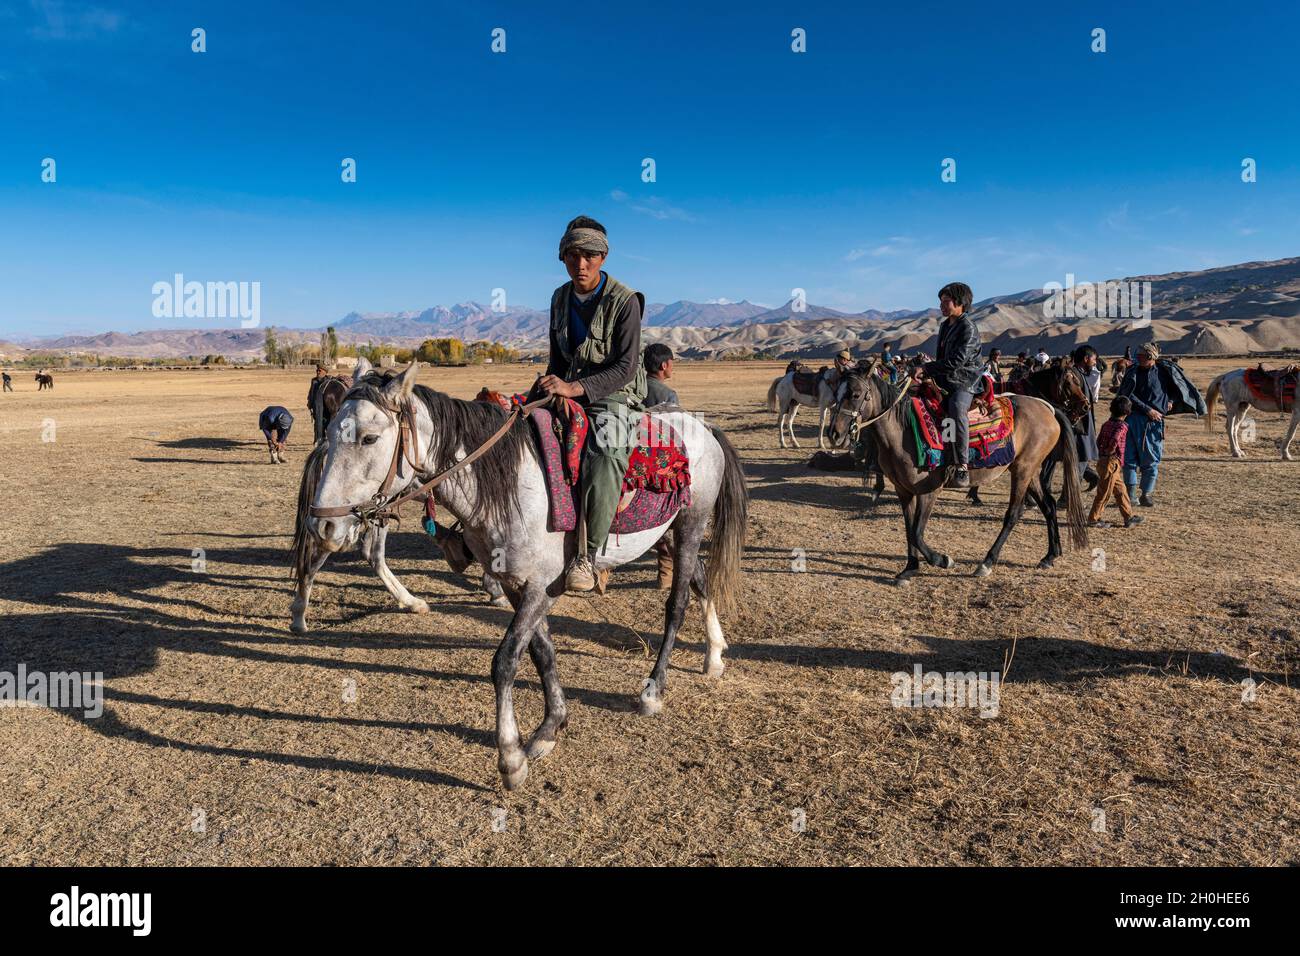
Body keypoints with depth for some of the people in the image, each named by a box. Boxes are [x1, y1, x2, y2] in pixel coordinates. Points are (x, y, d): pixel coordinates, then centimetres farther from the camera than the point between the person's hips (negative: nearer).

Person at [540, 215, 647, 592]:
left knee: (603, 459, -34)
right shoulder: (560, 299, 9)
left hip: (613, 394, -7)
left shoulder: (624, 301, -11)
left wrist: (575, 387, -27)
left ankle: (587, 556, -25)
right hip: (568, 389, 7)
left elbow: (625, 367, -17)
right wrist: (550, 387, 2)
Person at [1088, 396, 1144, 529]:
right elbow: (1114, 440, -29)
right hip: (1112, 463, -8)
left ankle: (1129, 516, 24)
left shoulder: (1106, 424, 9)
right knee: (1104, 493, 0)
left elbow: (1098, 441, 11)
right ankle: (1093, 519, 6)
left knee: (1120, 490, 16)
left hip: (1102, 461, 8)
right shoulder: (1122, 426, -13)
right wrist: (1110, 451, -13)